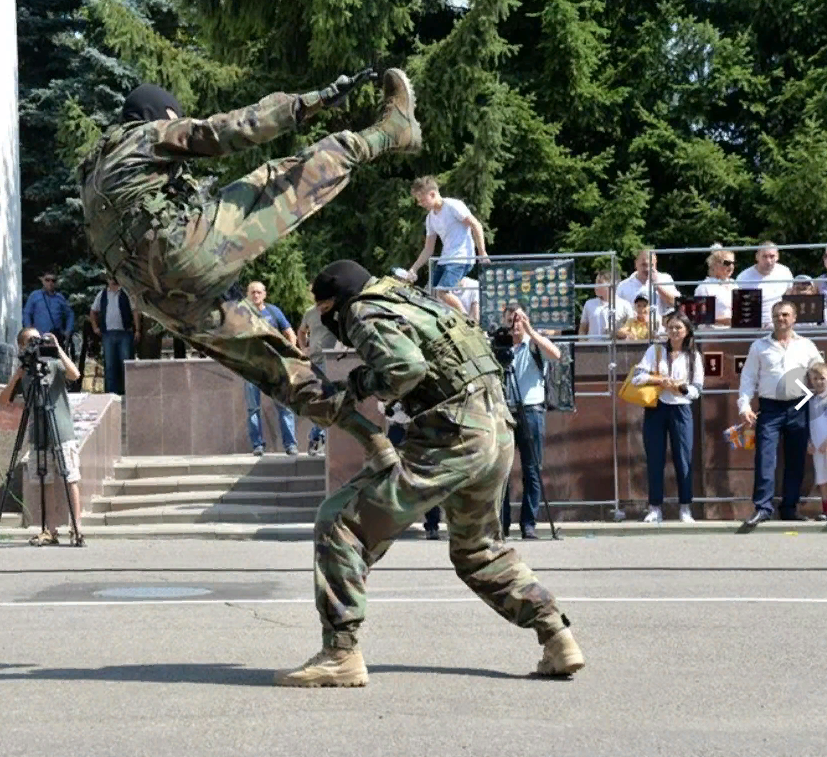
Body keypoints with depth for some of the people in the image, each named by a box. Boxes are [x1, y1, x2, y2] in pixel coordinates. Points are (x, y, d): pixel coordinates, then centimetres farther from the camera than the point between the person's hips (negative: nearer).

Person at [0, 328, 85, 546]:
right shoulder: (23, 374, 11)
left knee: (71, 481, -6)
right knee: (45, 483, 4)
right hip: (38, 436, 4)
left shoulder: (54, 364, 2)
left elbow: (74, 374, -18)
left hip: (62, 432, -4)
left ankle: (77, 530, -6)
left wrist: (57, 348, -19)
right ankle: (49, 531, 8)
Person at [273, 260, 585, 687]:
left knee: (340, 523, -5)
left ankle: (341, 655, -9)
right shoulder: (408, 299, 24)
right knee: (479, 551, 28)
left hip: (454, 437, -9)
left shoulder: (365, 314, -4)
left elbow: (407, 366, -21)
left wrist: (362, 384, -4)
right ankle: (558, 640, 21)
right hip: (498, 430, 9)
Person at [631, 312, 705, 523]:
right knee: (655, 460, 0)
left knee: (683, 460, -1)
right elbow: (637, 377, -5)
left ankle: (685, 509, 5)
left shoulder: (693, 356, 7)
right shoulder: (655, 351, 4)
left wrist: (682, 388, -15)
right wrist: (662, 381, -14)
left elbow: (697, 389, 5)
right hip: (655, 409, 0)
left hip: (681, 410, 0)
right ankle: (655, 509, 5)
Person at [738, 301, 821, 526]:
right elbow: (748, 378, 3)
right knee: (765, 459, -9)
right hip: (769, 408, -1)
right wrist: (744, 405, -8)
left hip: (798, 409, 2)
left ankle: (789, 508, 13)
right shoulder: (759, 346, 6)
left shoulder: (806, 346, 8)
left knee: (795, 461, 5)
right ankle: (762, 507, -9)